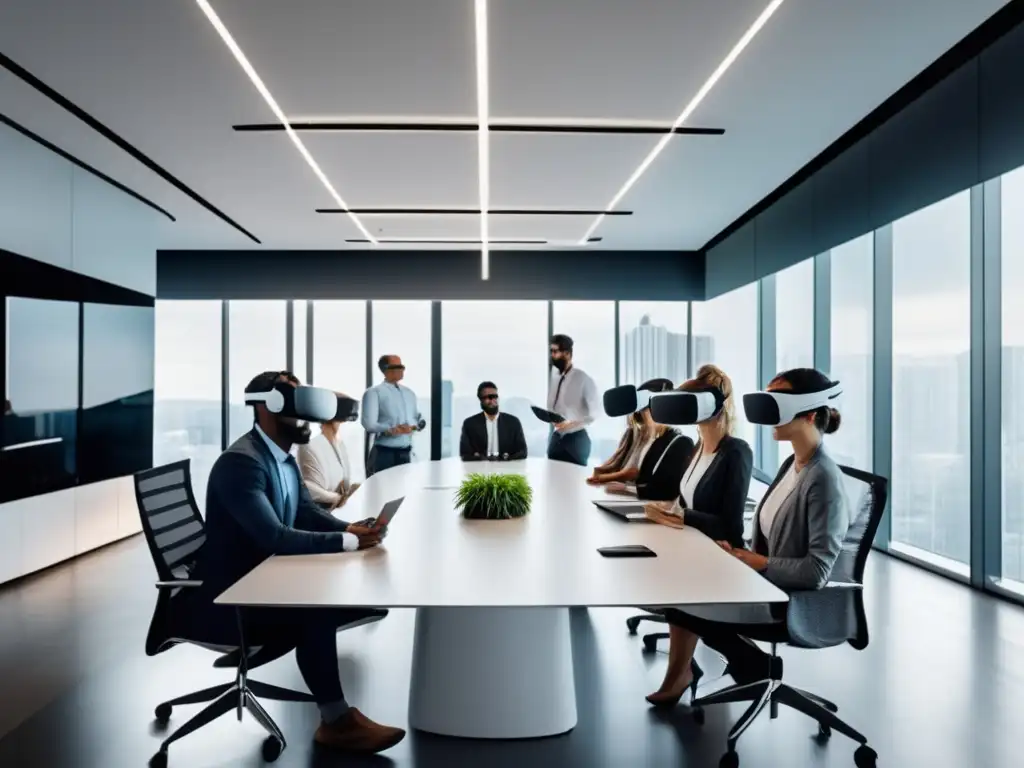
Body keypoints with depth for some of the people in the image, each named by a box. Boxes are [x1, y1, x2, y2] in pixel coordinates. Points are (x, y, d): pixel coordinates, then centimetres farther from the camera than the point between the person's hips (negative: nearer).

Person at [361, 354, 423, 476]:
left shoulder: (409, 393, 16)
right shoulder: (374, 392, -4)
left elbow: (419, 418, 17)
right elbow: (369, 423, -13)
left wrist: (413, 426, -6)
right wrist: (391, 430, -26)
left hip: (405, 453, 6)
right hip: (384, 453, -6)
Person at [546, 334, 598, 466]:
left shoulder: (583, 379, -13)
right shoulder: (553, 378, 3)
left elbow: (596, 413, -13)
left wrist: (572, 424, -21)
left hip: (576, 439, -5)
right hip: (556, 438, 5)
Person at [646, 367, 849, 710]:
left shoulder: (823, 478, -23)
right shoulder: (793, 463, 4)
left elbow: (816, 572, -25)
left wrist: (757, 563, -18)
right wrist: (742, 554, -4)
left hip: (800, 603, -8)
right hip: (770, 581, 8)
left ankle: (755, 667, 13)